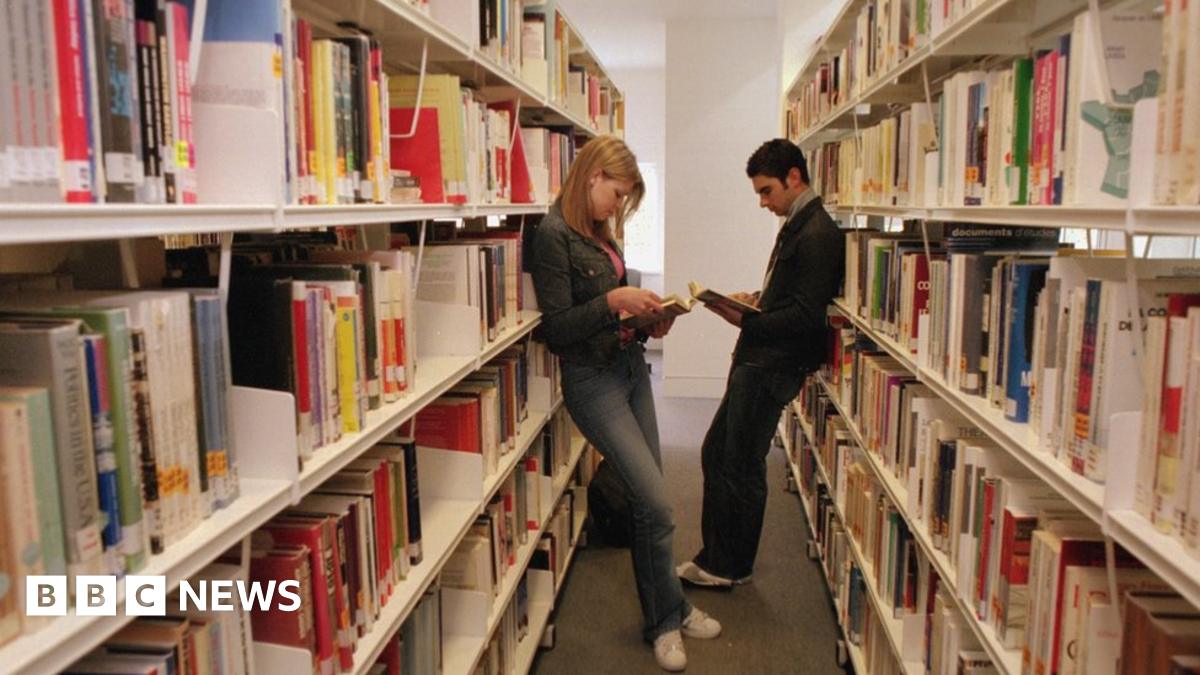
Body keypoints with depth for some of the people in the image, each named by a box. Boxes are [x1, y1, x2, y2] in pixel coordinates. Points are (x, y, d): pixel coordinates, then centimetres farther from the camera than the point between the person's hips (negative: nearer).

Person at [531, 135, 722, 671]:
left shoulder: (598, 232, 12)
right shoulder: (553, 234, -13)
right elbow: (556, 330, -16)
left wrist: (647, 322, 3)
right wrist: (614, 301, -22)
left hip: (631, 367, 8)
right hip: (592, 380, -8)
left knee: (646, 502, 12)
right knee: (656, 506, -7)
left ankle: (664, 614, 28)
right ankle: (668, 617, 15)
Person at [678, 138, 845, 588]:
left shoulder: (817, 235, -17)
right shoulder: (796, 226, 15)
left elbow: (805, 316, -22)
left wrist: (746, 321, -21)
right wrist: (757, 299, 7)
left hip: (772, 366, -10)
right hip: (756, 361, 10)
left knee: (743, 467, 3)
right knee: (715, 453, 16)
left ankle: (732, 568, 21)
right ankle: (716, 556, 29)